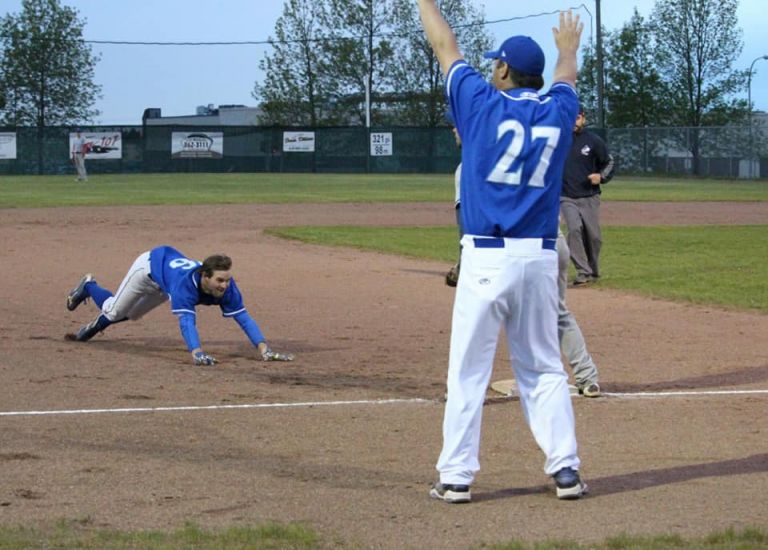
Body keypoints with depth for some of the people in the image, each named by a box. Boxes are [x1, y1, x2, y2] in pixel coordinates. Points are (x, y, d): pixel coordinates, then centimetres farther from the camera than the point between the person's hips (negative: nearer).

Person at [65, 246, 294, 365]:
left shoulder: (226, 287, -37)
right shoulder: (185, 283, -51)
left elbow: (243, 317, -40)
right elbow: (186, 320, -60)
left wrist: (264, 349, -52)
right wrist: (196, 353, -75)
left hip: (170, 265, 5)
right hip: (150, 264, -5)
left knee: (131, 316, 22)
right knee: (113, 312, 14)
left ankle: (95, 325, 49)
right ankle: (89, 287, 44)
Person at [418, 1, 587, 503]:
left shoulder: (483, 103, -3)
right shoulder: (558, 112, 5)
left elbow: (445, 46, 10)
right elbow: (566, 78, 29)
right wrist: (568, 47, 51)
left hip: (486, 259, -3)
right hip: (541, 259, 3)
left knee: (468, 372, 1)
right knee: (544, 368, 12)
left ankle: (456, 476, 1)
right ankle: (565, 469, 7)